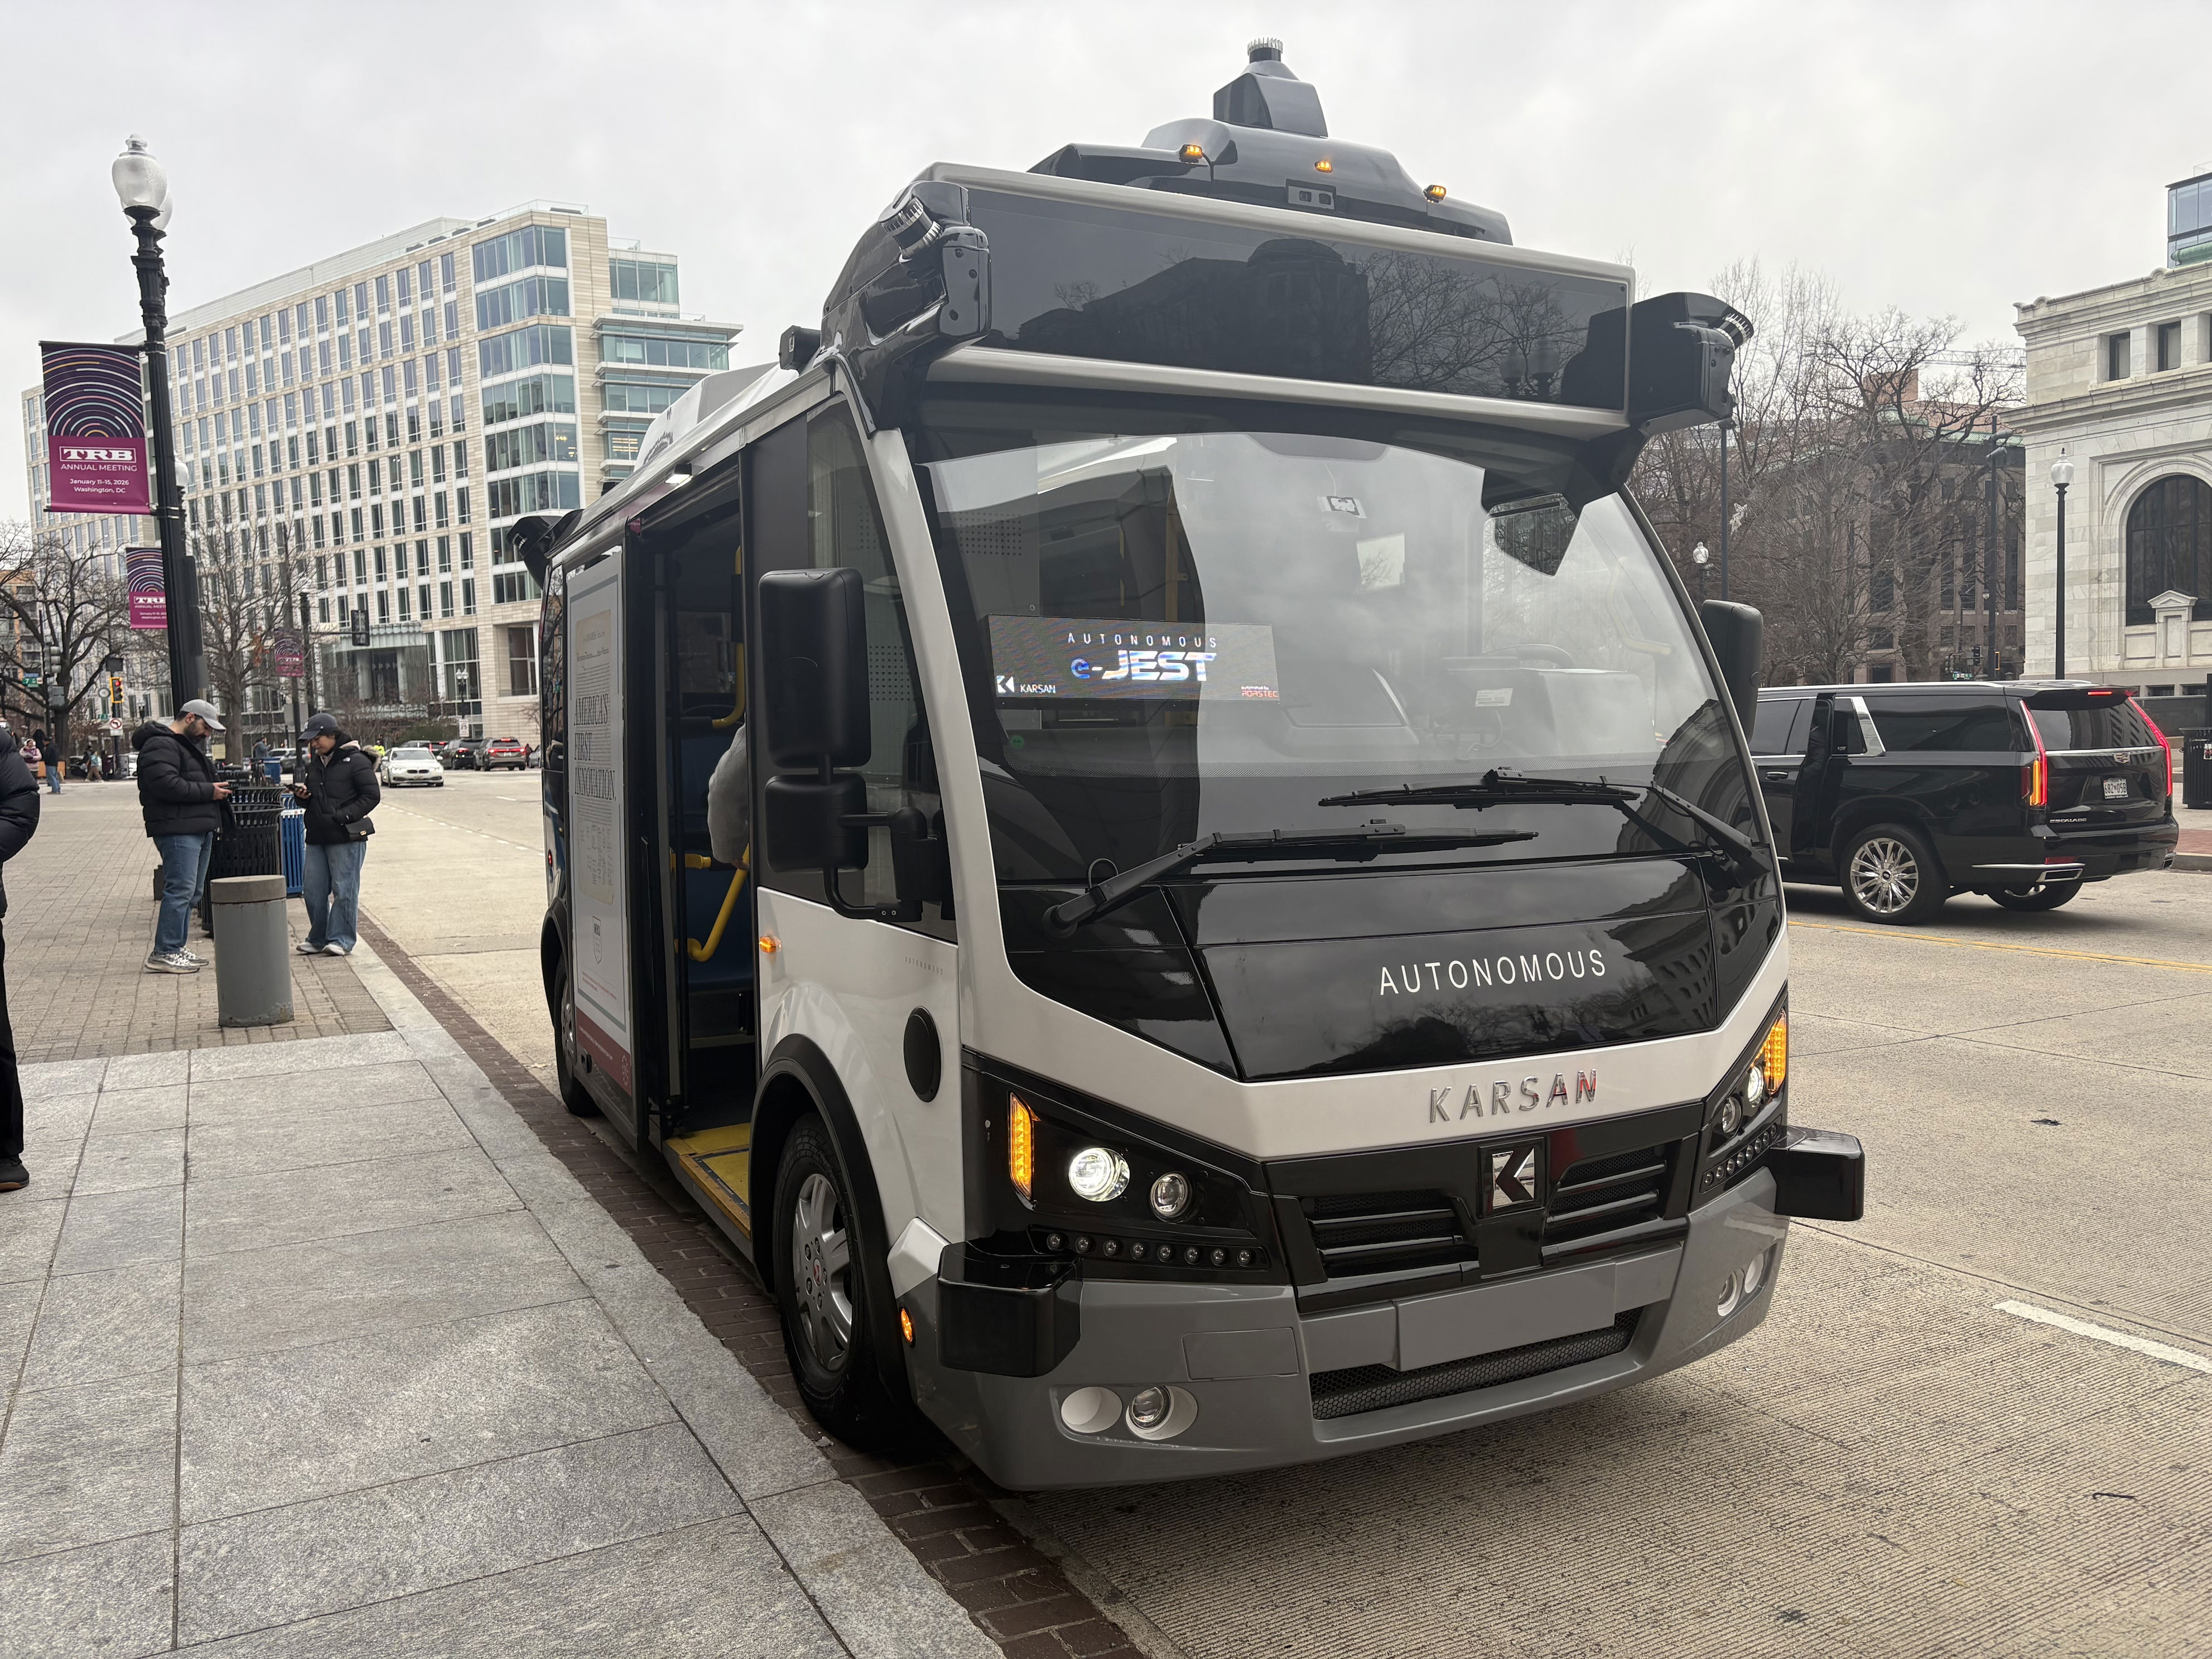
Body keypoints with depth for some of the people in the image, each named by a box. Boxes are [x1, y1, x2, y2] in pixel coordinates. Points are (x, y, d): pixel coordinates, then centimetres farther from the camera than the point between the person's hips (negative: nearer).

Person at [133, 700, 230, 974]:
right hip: (177, 830, -11)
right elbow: (167, 785, -23)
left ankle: (175, 949, 18)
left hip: (199, 828, 11)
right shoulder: (160, 745, -10)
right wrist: (208, 791, -17)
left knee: (191, 892, 12)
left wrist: (216, 788, 12)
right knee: (181, 889, -13)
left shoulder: (190, 744, 24)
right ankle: (163, 954, -10)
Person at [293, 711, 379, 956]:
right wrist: (302, 795, 5)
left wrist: (344, 816, -18)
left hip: (346, 837, -7)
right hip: (317, 837, 8)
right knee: (313, 890, 8)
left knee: (344, 890, -3)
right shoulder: (314, 763, 16)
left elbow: (372, 796, -11)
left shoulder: (355, 761, -7)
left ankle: (341, 940, 3)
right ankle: (318, 939, 19)